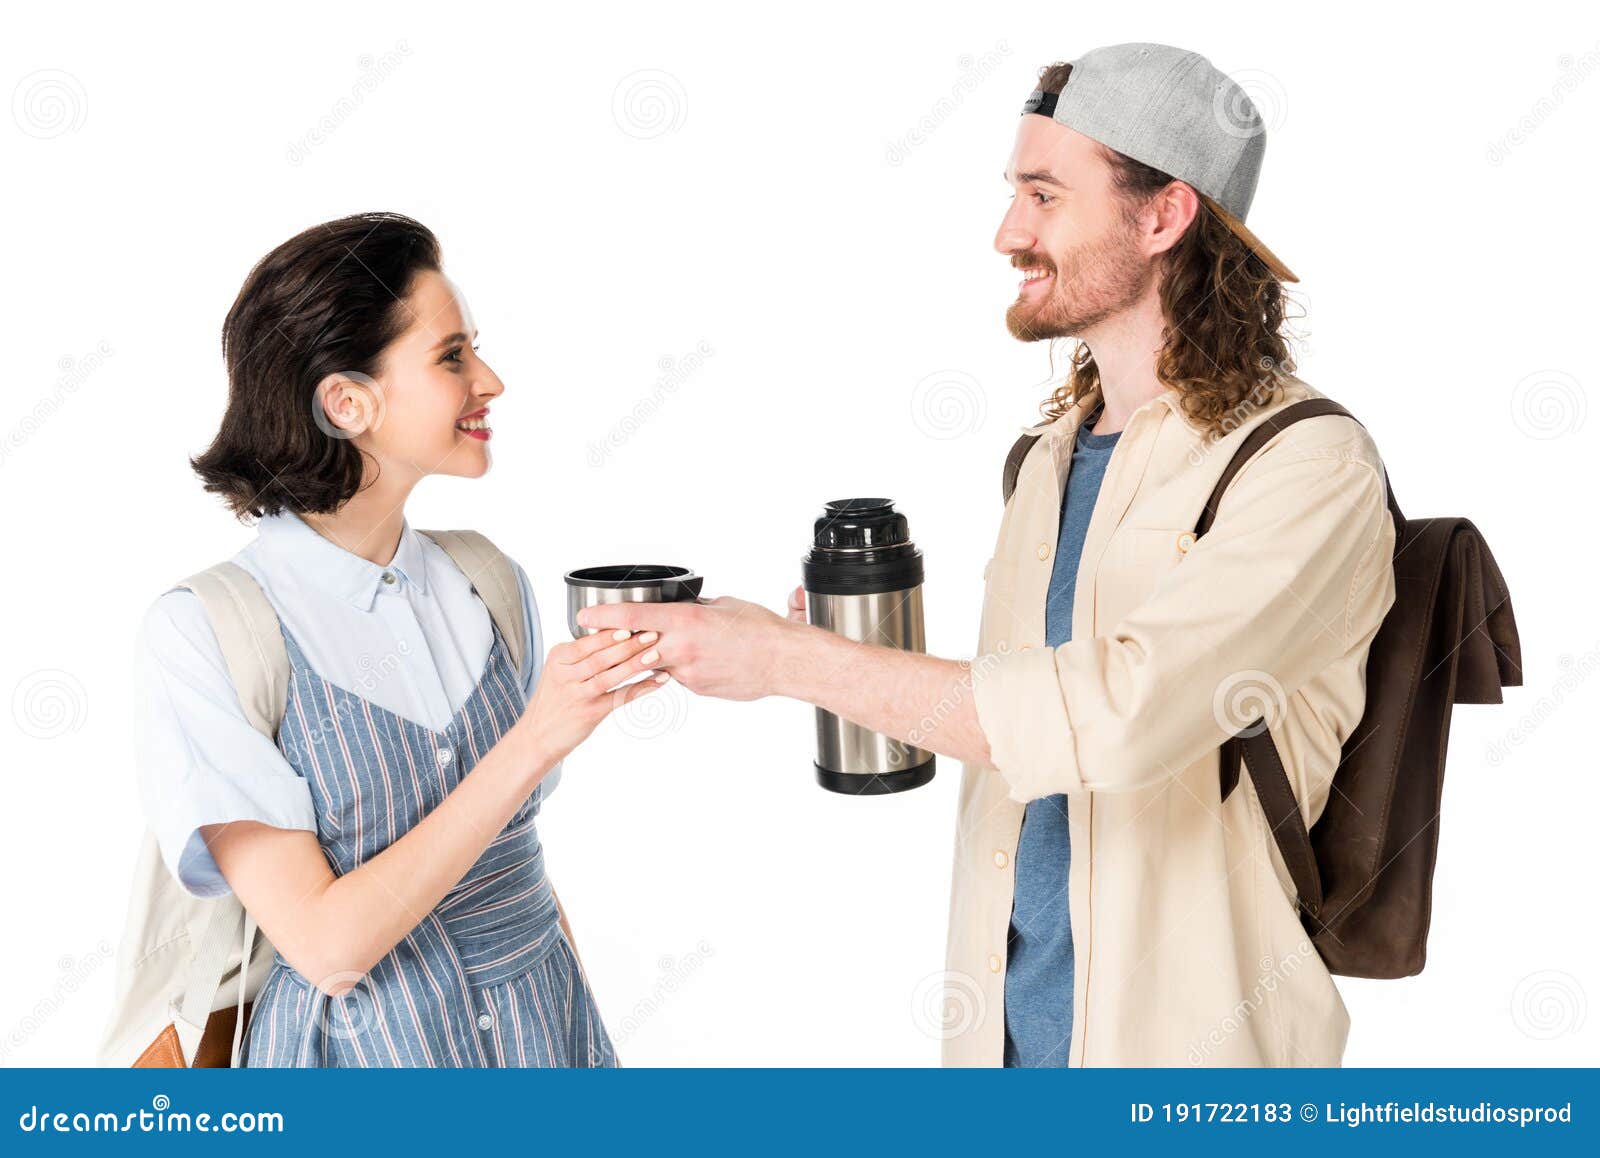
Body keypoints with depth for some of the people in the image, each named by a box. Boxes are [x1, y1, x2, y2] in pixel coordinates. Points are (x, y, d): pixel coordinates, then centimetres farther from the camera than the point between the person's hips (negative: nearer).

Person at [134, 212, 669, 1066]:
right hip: (361, 1045, -4)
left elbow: (519, 858, 6)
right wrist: (535, 741, -26)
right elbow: (327, 945, -21)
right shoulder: (199, 634, -16)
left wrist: (584, 1029, 9)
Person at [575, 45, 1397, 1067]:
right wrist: (875, 650, -5)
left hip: (1180, 1028, -6)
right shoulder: (1050, 455, 6)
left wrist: (786, 655, -25)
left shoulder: (1310, 467, -17)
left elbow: (1114, 715, -29)